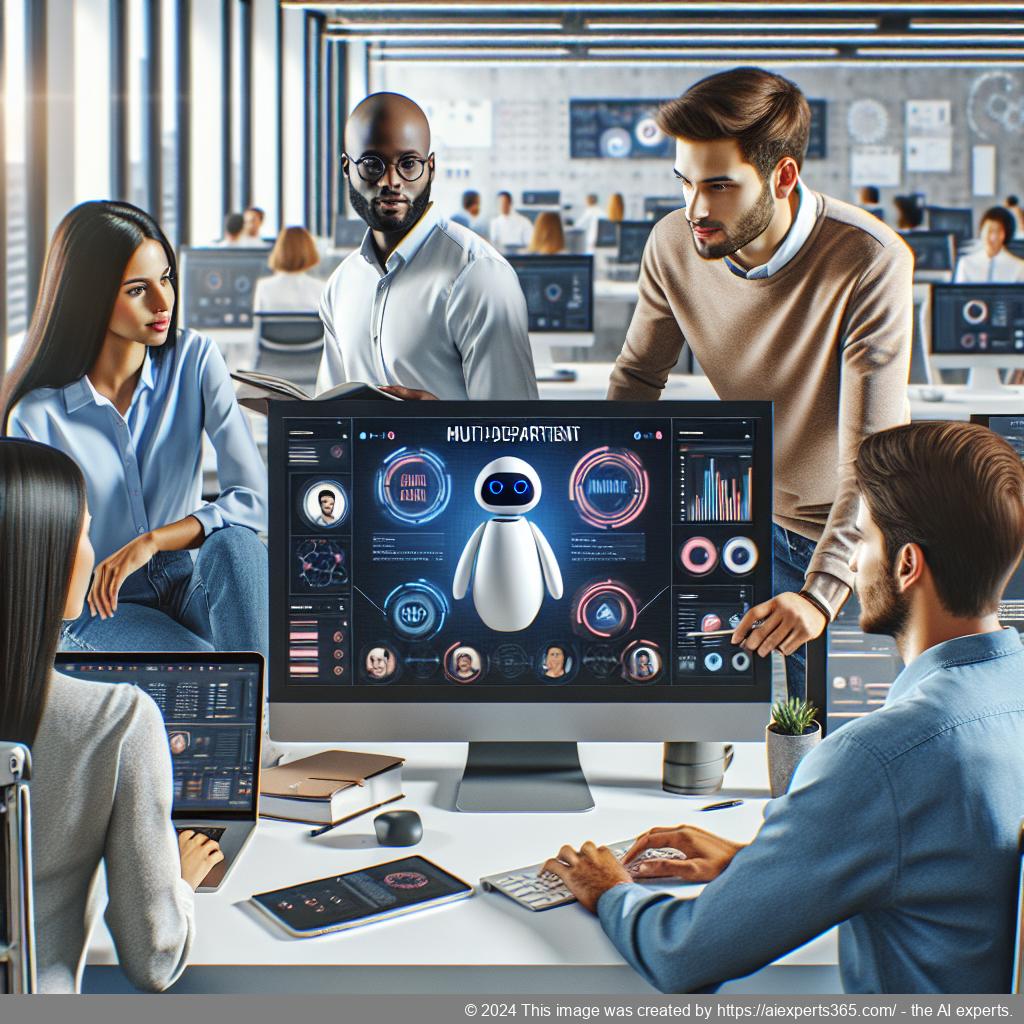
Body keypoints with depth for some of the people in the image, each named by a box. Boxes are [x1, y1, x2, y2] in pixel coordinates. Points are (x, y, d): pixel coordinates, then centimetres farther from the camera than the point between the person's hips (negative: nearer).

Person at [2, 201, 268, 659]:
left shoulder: (196, 359, -7)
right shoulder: (37, 414, -13)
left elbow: (253, 495, -17)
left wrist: (150, 542, -28)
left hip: (187, 588, 3)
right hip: (95, 607, -3)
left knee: (236, 543, -32)